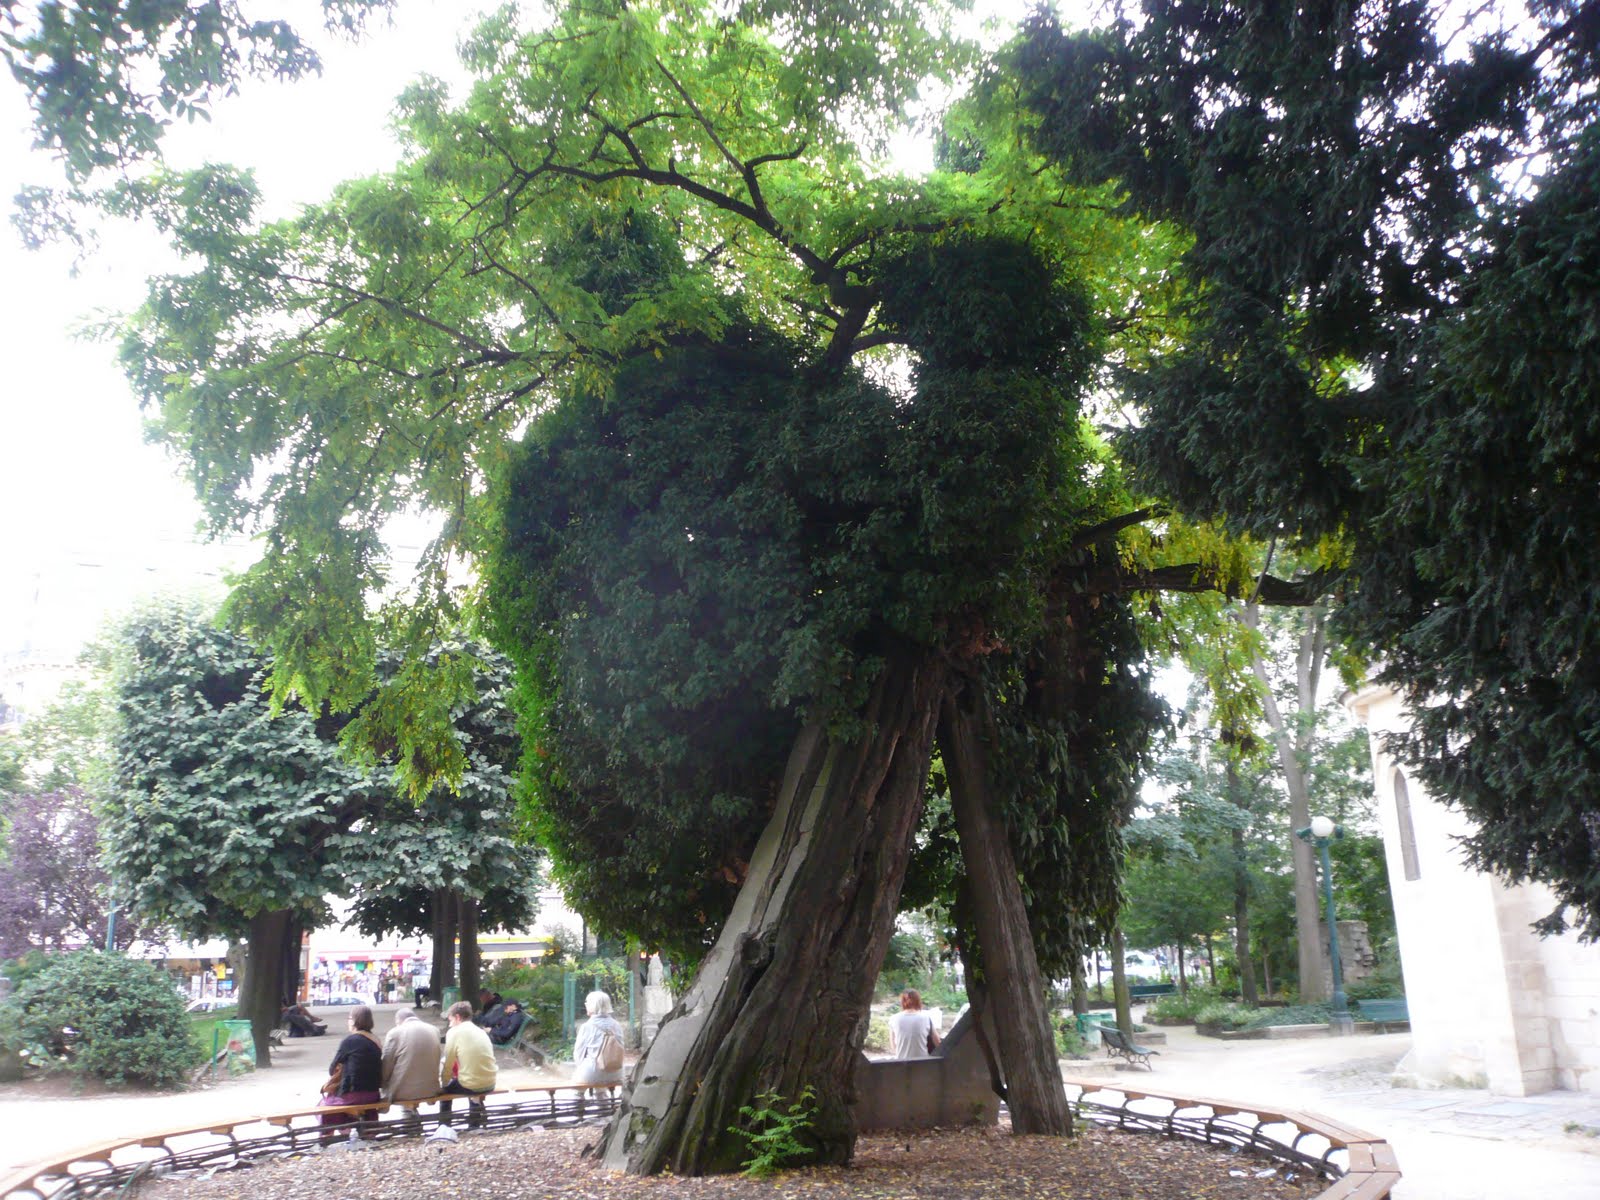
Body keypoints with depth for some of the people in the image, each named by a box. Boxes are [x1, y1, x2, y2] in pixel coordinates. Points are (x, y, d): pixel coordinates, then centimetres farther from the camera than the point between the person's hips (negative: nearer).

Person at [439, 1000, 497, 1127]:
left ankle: (444, 1126, 28)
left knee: (444, 1088, 24)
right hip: (489, 1083, 5)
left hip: (471, 1085, -5)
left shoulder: (454, 1032, -7)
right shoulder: (480, 1031, 10)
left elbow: (448, 1064, -3)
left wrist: (444, 1083, 12)